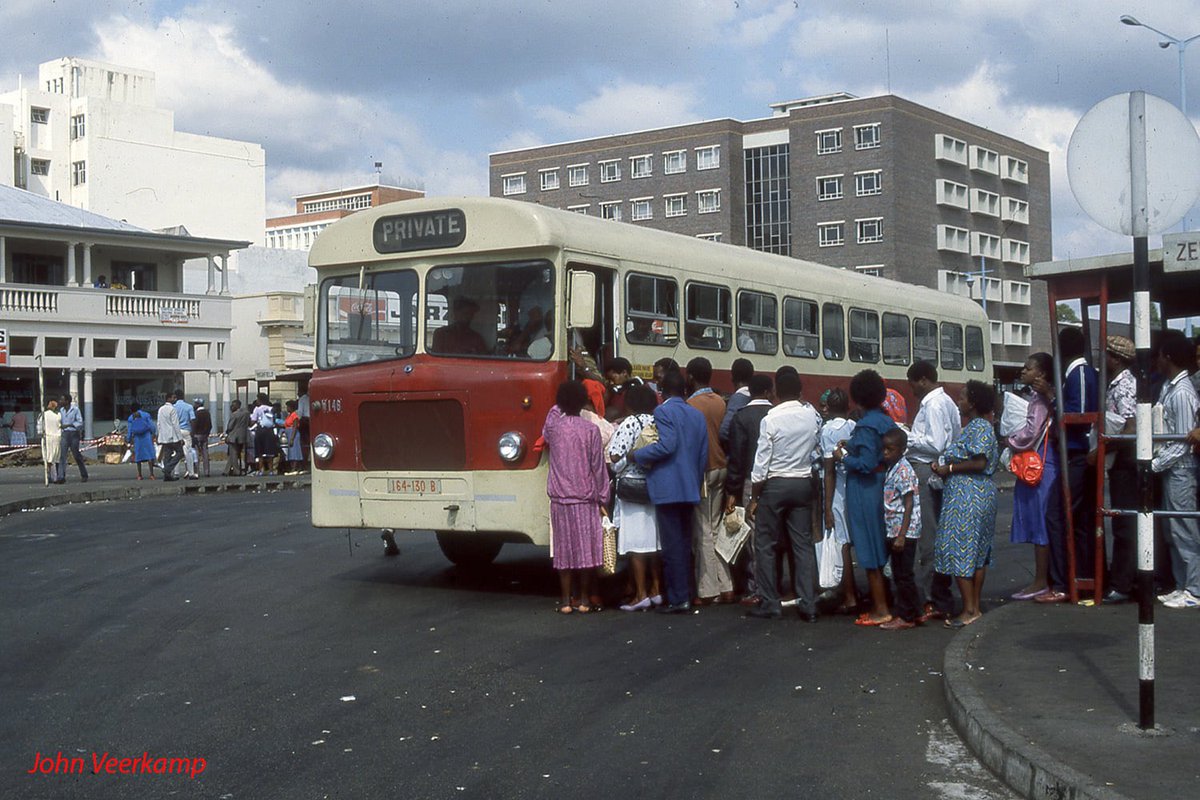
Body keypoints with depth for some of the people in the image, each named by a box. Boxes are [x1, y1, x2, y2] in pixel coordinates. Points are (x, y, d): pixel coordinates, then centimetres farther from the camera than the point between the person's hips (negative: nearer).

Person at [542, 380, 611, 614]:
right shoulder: (591, 430, -5)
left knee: (564, 550, 5)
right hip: (586, 498, -1)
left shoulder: (553, 426, -1)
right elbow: (598, 468, -3)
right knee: (586, 549, 5)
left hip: (560, 498, 1)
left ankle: (566, 601, 6)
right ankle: (584, 601, 8)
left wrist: (559, 408, 31)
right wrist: (602, 500, 3)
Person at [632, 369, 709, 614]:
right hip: (690, 490, 7)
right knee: (685, 545, 13)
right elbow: (703, 455, 15)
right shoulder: (698, 415, 14)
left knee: (672, 547, -5)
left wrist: (637, 454, -9)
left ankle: (678, 599, -4)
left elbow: (667, 445, -20)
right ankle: (686, 595, 16)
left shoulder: (663, 411, -8)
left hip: (668, 489, -7)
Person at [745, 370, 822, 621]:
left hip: (775, 485, -4)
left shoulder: (771, 418, -12)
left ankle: (769, 603, 5)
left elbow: (762, 461, -11)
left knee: (765, 544, 5)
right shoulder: (812, 415, -2)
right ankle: (808, 605, 6)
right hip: (804, 483, 4)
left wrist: (754, 499, -3)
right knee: (803, 543, 7)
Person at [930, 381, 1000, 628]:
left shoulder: (979, 427, -14)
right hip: (979, 495, 11)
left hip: (968, 497, -11)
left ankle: (969, 609, -7)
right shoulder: (975, 426, 17)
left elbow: (980, 462, -22)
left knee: (959, 551, -8)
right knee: (977, 552, 11)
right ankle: (975, 606, 15)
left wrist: (949, 468, -14)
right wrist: (946, 467, 4)